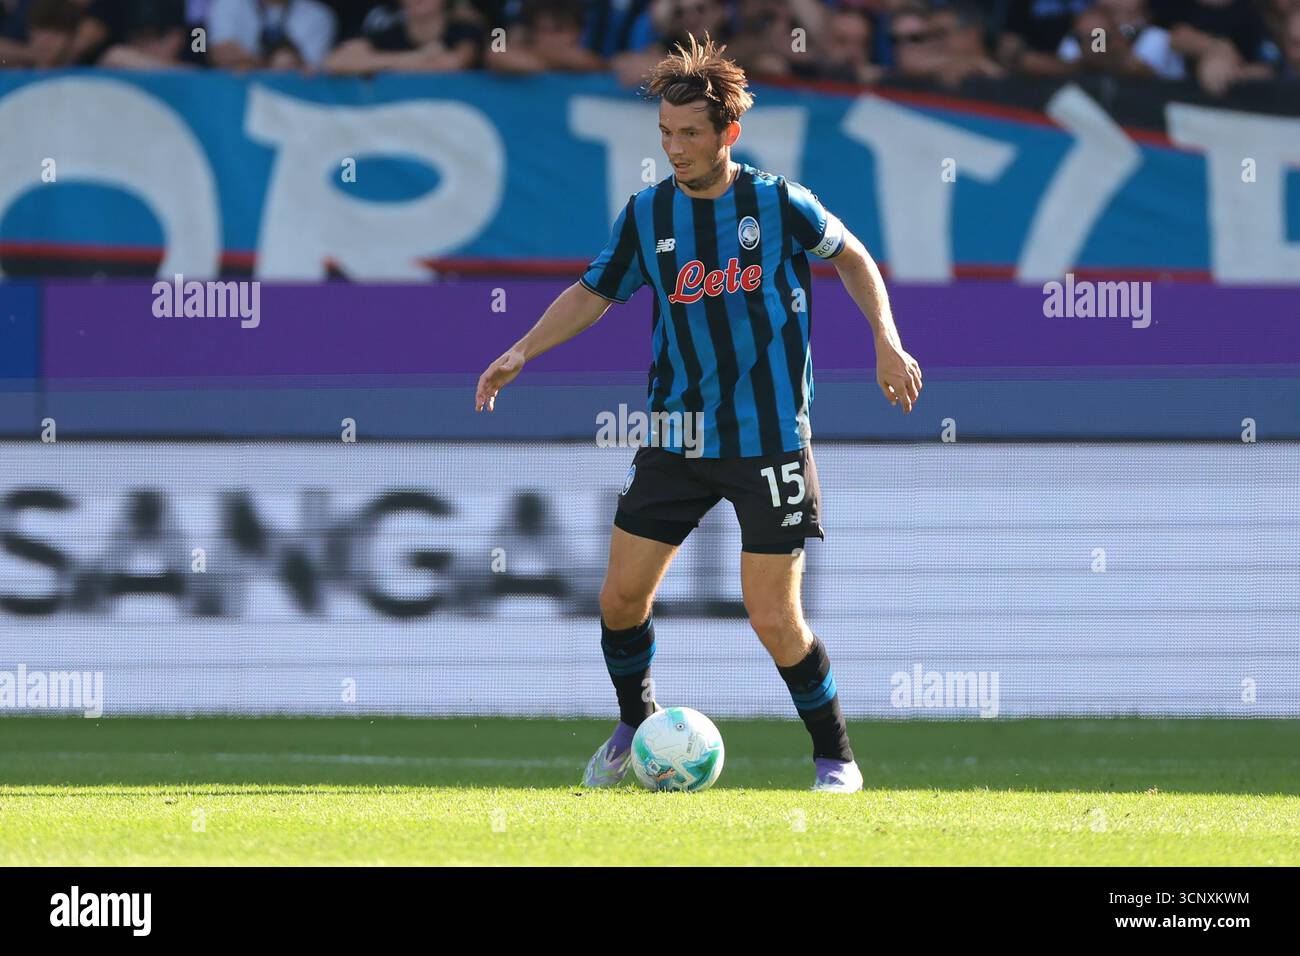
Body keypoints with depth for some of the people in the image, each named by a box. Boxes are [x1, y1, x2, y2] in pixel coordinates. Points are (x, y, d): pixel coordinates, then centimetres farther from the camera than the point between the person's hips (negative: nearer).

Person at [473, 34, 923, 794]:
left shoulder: (780, 204, -7)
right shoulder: (648, 216, 1)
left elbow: (851, 257, 10)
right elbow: (595, 293, 12)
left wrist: (887, 343, -1)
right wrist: (521, 353, 0)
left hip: (771, 440, -3)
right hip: (678, 439, 3)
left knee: (774, 618, -8)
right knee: (622, 595, 1)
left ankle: (837, 759, 11)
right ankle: (636, 726, 28)